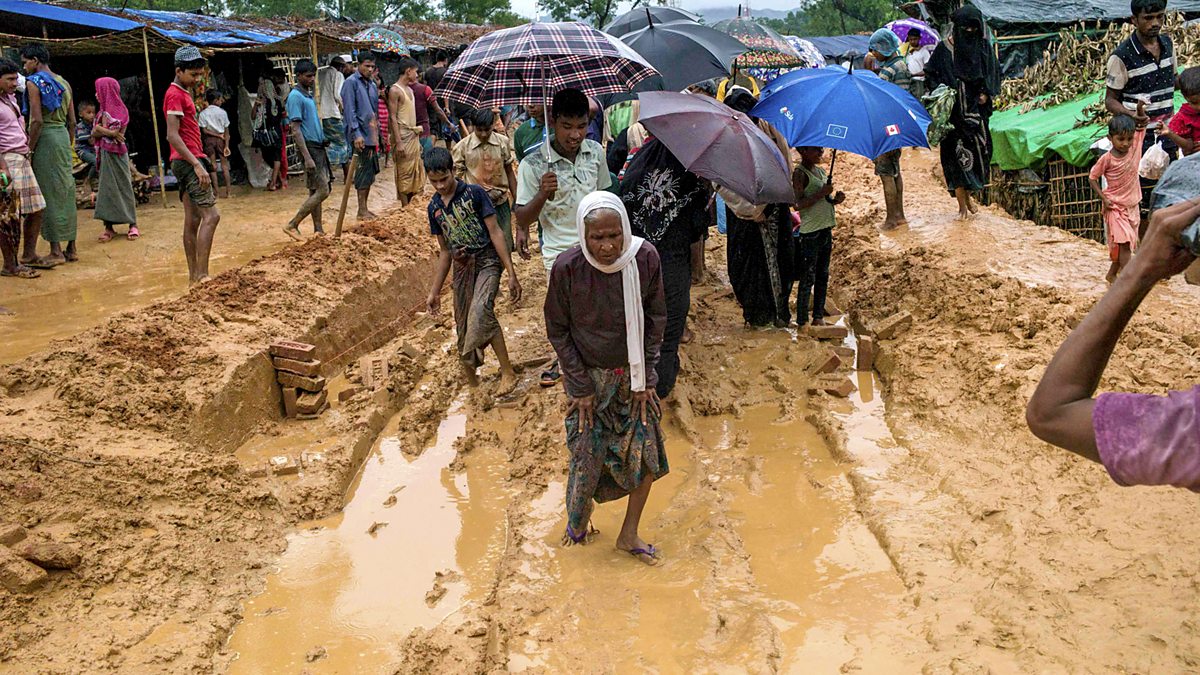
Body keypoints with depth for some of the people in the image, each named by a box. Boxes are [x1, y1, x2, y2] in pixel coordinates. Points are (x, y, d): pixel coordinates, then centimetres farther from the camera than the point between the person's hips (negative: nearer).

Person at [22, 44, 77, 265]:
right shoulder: (64, 83, 13)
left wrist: (30, 149, -11)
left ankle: (56, 251, -1)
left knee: (49, 192, -3)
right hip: (63, 135, 7)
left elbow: (37, 120, -16)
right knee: (66, 191, 10)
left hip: (45, 138, -7)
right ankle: (71, 248, 15)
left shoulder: (33, 82, -9)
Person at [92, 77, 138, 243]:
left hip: (116, 154, -6)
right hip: (104, 154, 6)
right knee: (107, 189, 4)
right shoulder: (104, 111, 13)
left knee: (123, 186, -2)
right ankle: (109, 227, 5)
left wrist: (99, 129, -6)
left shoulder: (119, 111, -6)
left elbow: (115, 132, -16)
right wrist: (109, 132, -11)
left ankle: (133, 225, 4)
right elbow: (94, 133, 4)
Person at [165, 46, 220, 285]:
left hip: (189, 162, 10)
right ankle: (202, 275, -19)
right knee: (211, 215, -16)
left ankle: (194, 277, 11)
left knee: (193, 220, 9)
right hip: (187, 160, -10)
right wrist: (197, 164, -25)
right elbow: (172, 136, -20)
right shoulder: (175, 95, -11)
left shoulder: (184, 93, 19)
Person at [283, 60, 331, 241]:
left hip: (318, 146, 9)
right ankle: (292, 225, -7)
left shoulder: (309, 95, 15)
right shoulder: (295, 96, -14)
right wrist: (307, 157, -24)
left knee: (315, 190, 10)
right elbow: (296, 130, -19)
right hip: (309, 147, -9)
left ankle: (318, 230, 13)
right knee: (322, 191, -12)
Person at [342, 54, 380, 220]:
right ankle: (362, 210, -1)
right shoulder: (351, 82, -8)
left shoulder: (372, 84, 16)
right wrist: (356, 134, -21)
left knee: (371, 172, 11)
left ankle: (364, 208, 19)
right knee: (364, 172, -7)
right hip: (361, 134, -8)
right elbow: (349, 110, -14)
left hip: (372, 134, 8)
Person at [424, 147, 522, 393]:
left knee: (480, 310, -29)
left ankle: (507, 372, -22)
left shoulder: (474, 193, -9)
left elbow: (495, 232, -10)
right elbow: (445, 251, 16)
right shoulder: (434, 207, 8)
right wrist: (434, 291, 16)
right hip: (461, 268, 6)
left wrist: (511, 274, -15)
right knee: (463, 327, 6)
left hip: (487, 261, -6)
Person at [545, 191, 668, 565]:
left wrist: (646, 377, -6)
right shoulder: (567, 267, -22)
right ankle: (578, 522, 35)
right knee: (587, 457, 6)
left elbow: (655, 318, -5)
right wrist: (580, 386, -9)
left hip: (633, 374, 2)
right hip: (589, 376, -2)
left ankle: (629, 534, 24)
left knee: (647, 453, 4)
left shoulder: (645, 257, -18)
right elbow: (558, 330, -9)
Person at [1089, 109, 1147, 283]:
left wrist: (1140, 110, -11)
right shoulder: (1107, 159, -16)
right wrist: (1103, 199, -15)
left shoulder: (1135, 146, -4)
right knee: (1124, 243, -11)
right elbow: (1092, 178, -7)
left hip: (1132, 205, 5)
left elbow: (1141, 126, 9)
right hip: (1115, 207, -5)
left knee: (1124, 243, 13)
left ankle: (1111, 274, 28)